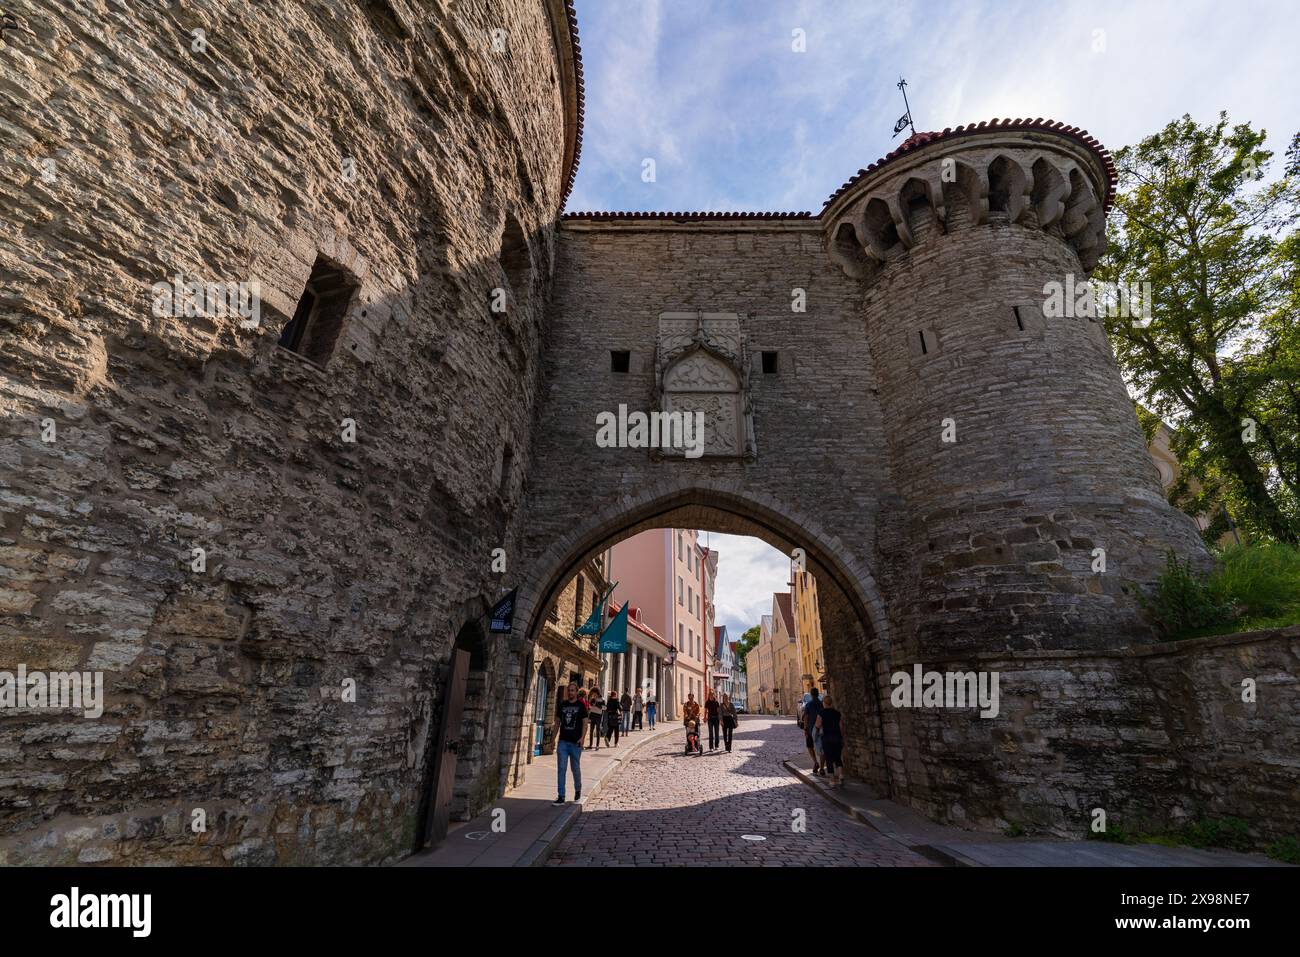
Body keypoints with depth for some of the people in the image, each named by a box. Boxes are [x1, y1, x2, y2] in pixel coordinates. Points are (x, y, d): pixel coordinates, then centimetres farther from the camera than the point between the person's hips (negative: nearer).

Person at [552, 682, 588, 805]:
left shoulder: (581, 705, -2)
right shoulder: (562, 705, 7)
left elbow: (585, 722, -4)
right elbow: (557, 722, 12)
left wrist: (582, 737, -15)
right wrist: (554, 738, 8)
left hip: (575, 742, -2)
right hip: (562, 741, 2)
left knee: (576, 768, 9)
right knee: (561, 769, -2)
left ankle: (578, 790, 33)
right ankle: (561, 797, 3)